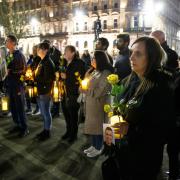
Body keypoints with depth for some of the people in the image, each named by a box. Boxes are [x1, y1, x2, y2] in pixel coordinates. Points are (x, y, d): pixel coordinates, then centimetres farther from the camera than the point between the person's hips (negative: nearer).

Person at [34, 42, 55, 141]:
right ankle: (45, 130, 33)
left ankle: (47, 132, 20)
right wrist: (33, 76, 1)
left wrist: (34, 77, -15)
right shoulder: (42, 61, 11)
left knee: (46, 113, 4)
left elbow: (46, 79, -22)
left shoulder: (48, 62, -17)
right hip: (40, 91, 9)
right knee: (43, 112, 19)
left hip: (45, 91, -9)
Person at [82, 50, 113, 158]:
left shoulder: (106, 73, -17)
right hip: (91, 103, 8)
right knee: (92, 125, 16)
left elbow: (98, 92, -21)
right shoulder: (95, 72, 11)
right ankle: (94, 146, 31)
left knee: (98, 126, 5)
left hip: (99, 104, -8)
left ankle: (98, 149, 21)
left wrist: (85, 90, -13)